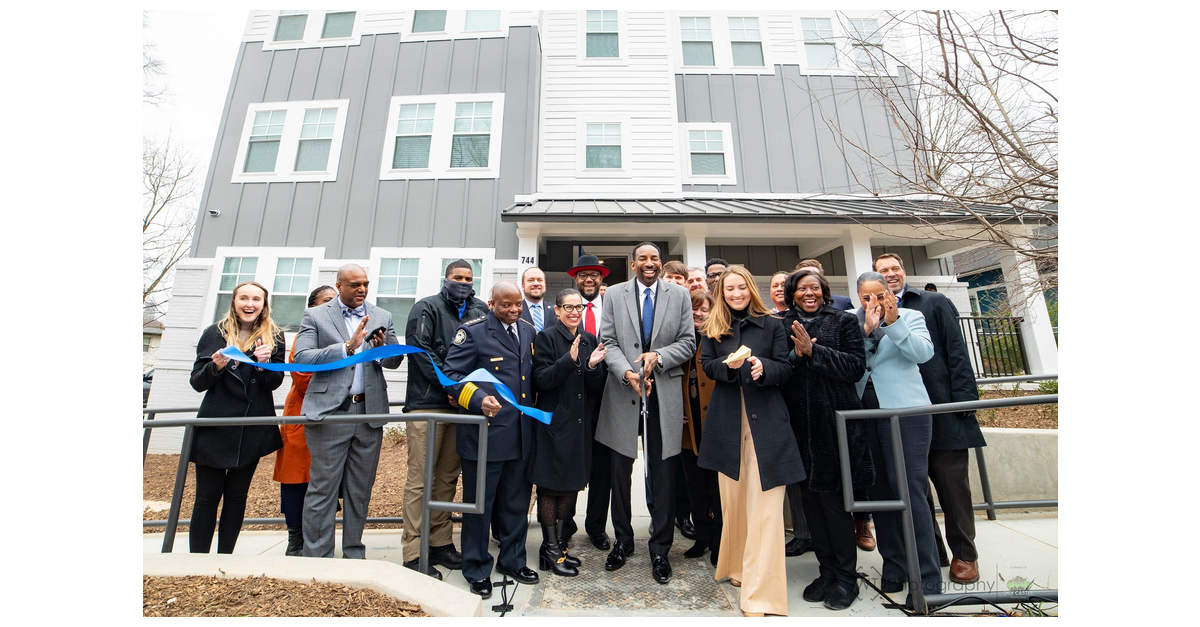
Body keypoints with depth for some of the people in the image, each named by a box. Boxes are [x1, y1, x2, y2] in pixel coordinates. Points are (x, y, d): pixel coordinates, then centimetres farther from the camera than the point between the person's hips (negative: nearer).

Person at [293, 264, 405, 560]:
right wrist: (347, 346, -17)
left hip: (370, 412, 3)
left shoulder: (382, 317, 11)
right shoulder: (315, 315, 4)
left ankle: (354, 553, 28)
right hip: (330, 411, -3)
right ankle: (317, 558, 19)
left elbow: (395, 360, 7)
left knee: (360, 490, 13)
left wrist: (383, 348, -14)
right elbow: (302, 357, -8)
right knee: (322, 488, 4)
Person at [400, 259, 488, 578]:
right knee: (420, 479, 0)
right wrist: (449, 386, -12)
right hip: (428, 402, -4)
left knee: (448, 477, 12)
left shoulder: (480, 311, 13)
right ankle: (413, 554, 11)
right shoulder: (427, 307, 3)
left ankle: (440, 543, 24)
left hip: (462, 405, 4)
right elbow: (420, 351, -7)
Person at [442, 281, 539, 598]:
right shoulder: (472, 331, -7)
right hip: (485, 434, -5)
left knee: (516, 503, 19)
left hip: (523, 435, 6)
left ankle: (512, 560, 38)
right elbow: (452, 374, -11)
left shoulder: (529, 331, 11)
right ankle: (477, 569, 30)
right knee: (480, 503, 10)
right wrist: (478, 400, -25)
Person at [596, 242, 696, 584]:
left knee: (663, 472, 7)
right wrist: (627, 373, -15)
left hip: (665, 392, 0)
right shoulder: (615, 294, 5)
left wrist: (659, 356, -14)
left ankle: (660, 548, 27)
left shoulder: (679, 295, 6)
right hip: (623, 390, 1)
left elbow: (688, 343, 3)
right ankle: (623, 540, 34)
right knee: (621, 470, 12)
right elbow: (608, 341, 0)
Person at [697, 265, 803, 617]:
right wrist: (727, 363, -17)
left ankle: (761, 594, 3)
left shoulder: (771, 325, 6)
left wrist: (763, 367, -19)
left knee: (764, 504, -5)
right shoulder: (712, 329, 10)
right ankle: (737, 566, 33)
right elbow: (706, 366, 4)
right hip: (727, 421, 2)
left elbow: (785, 369, 2)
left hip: (764, 420, -2)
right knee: (733, 499, 12)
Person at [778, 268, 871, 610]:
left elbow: (856, 366, -8)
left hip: (834, 421, -2)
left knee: (832, 496, 3)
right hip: (798, 424, 3)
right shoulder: (781, 325, 7)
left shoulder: (844, 321, 4)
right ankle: (828, 569, 28)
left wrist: (813, 351, -17)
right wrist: (796, 354, -15)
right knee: (809, 497, 11)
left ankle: (846, 576, 22)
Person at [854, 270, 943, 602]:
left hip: (903, 410, -2)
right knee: (878, 489, 9)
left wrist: (893, 322, -15)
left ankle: (927, 577, 9)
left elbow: (923, 352, -9)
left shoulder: (910, 317, 7)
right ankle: (893, 567, 24)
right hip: (863, 412, 3)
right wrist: (867, 327, -11)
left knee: (910, 489, -4)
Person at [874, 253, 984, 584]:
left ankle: (964, 554, 24)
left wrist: (963, 395, -8)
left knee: (952, 483, 6)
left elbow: (956, 350, -1)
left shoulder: (935, 303, 5)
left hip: (941, 408, -1)